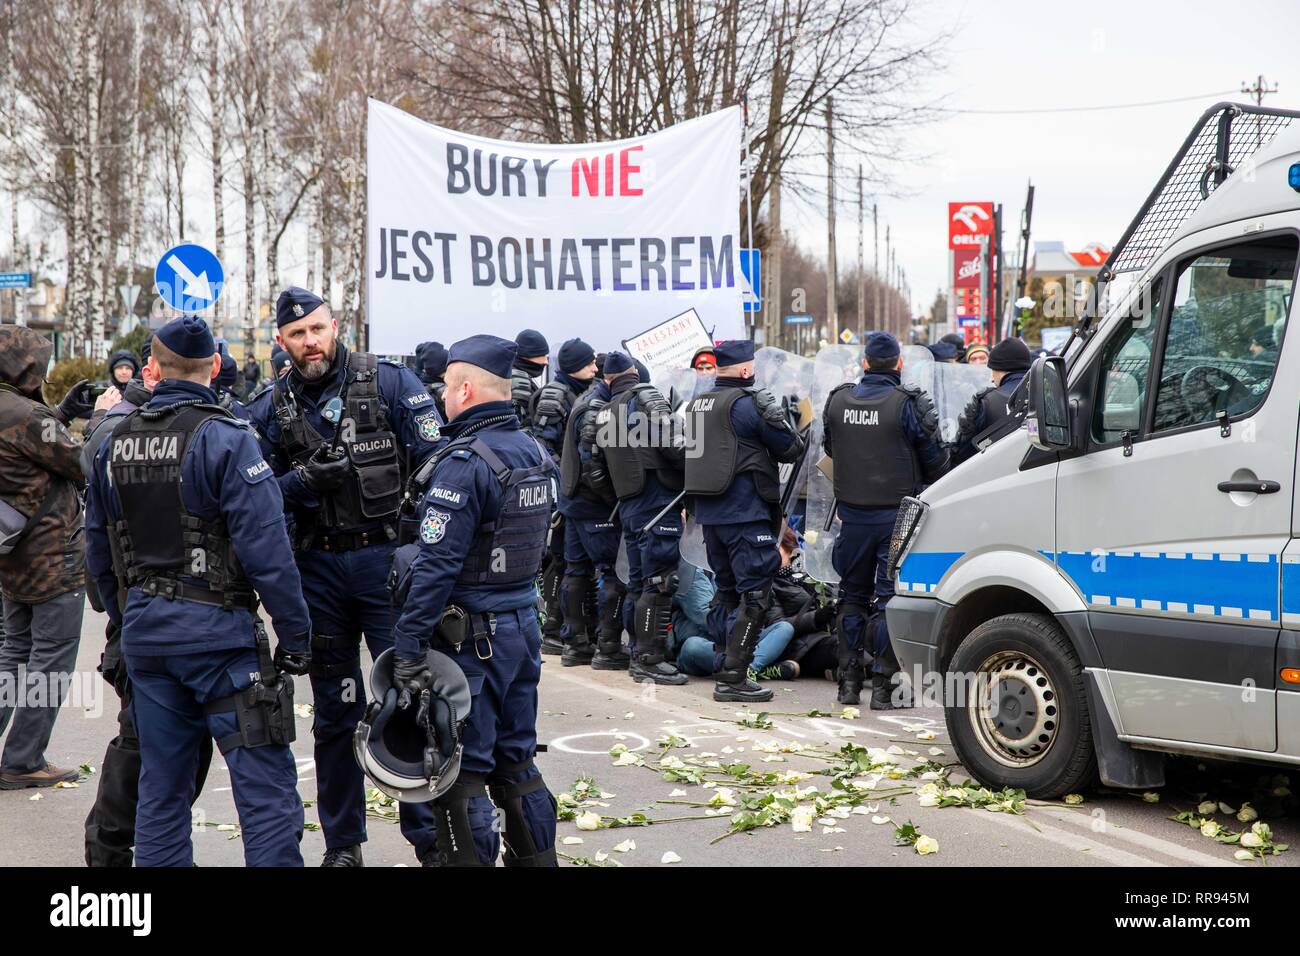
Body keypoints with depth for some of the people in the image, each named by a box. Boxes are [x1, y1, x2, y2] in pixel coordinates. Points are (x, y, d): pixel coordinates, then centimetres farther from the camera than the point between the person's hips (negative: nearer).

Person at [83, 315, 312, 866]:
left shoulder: (114, 443, 8)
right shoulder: (224, 438, -12)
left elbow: (97, 548, 14)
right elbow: (265, 548, -16)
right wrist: (295, 636, -10)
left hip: (143, 631, 6)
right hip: (217, 632, -6)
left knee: (161, 786, 14)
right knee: (265, 786, -4)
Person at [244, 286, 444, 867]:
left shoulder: (390, 383, -3)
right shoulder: (271, 409, 5)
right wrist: (304, 480, -17)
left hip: (388, 557, -3)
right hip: (318, 568, 3)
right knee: (335, 709, 11)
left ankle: (428, 831, 10)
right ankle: (342, 842, 22)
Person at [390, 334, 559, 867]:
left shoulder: (464, 462, -18)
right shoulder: (536, 453, 8)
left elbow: (437, 564, -22)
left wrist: (407, 646, -20)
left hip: (471, 636, -8)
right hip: (525, 623, 8)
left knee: (463, 773, -1)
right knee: (517, 763, 18)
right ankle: (536, 858, 25)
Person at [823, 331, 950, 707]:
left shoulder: (838, 401, 1)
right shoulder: (910, 404, -12)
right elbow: (936, 461, -5)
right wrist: (923, 487, 15)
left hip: (852, 513, 4)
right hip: (896, 513, -4)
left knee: (853, 595, 15)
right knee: (890, 598, 1)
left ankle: (849, 682, 17)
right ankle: (883, 686, -1)